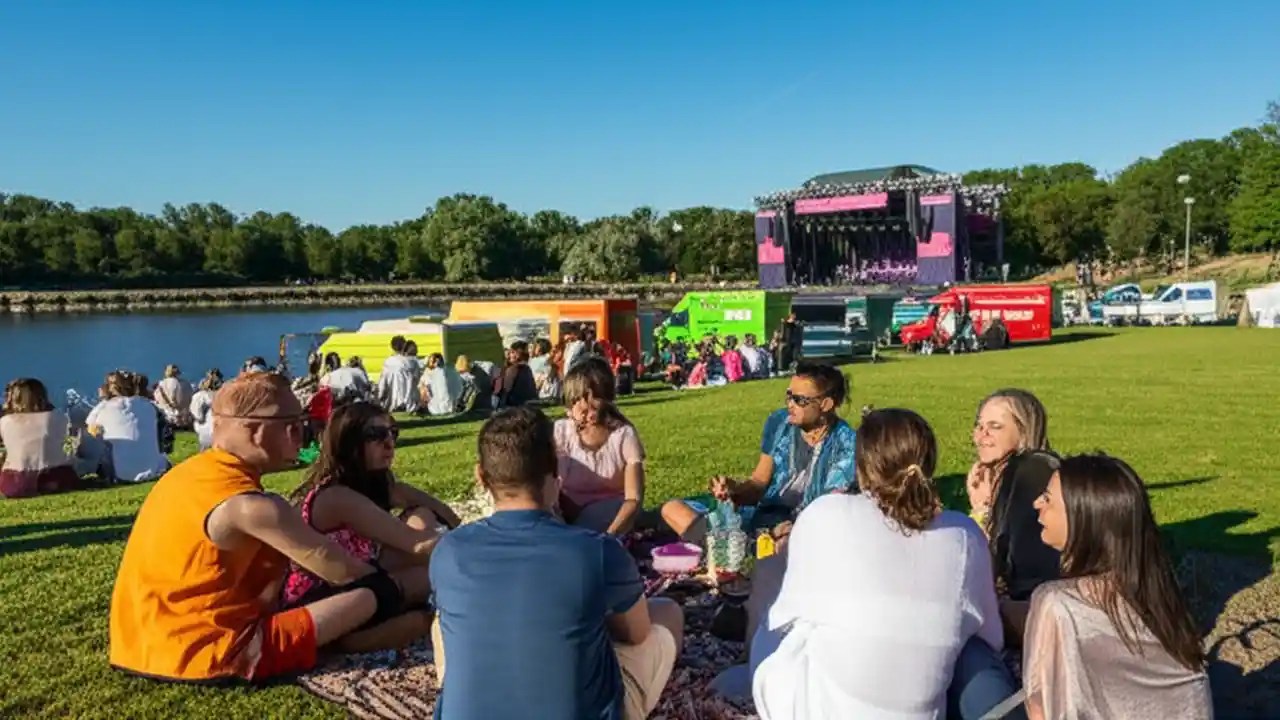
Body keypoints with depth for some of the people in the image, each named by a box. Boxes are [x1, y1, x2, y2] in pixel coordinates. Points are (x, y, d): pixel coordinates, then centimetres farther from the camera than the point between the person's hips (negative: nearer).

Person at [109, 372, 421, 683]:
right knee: (375, 595, -11)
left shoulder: (190, 473, 5)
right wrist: (392, 584, 7)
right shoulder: (250, 506, -21)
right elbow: (341, 571, -11)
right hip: (211, 653, -9)